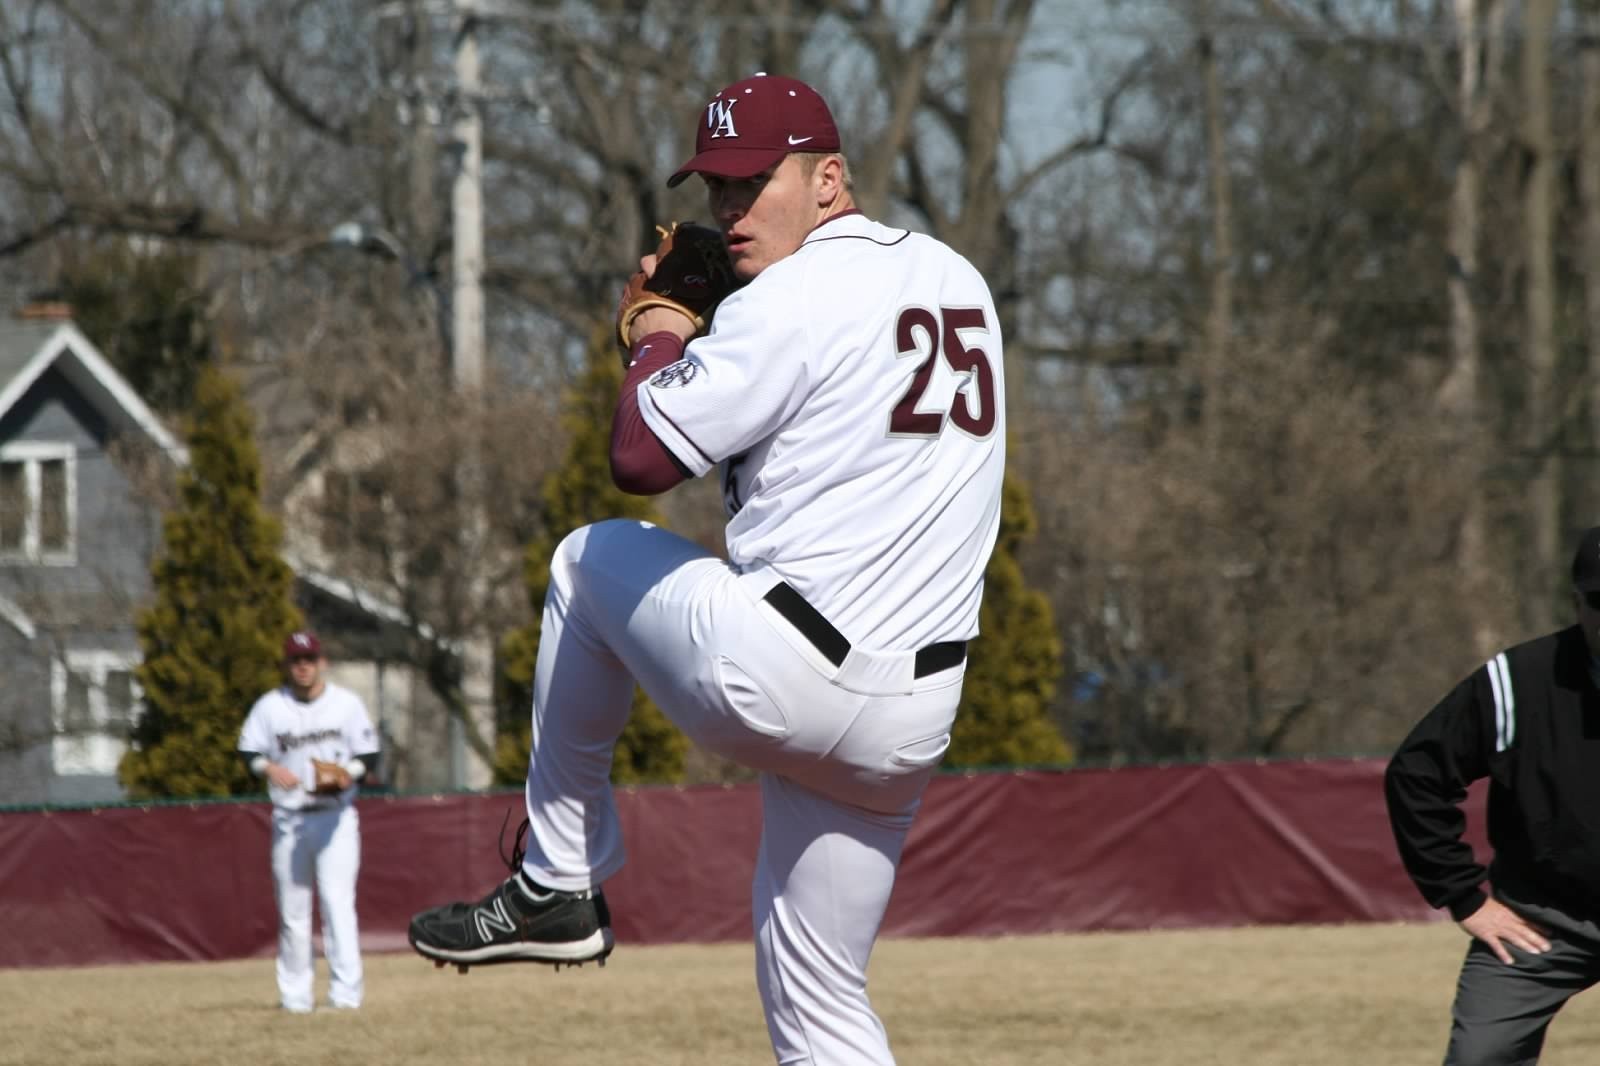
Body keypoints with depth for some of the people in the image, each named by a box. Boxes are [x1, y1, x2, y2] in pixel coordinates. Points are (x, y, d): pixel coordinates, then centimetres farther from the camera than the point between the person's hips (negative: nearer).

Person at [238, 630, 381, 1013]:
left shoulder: (347, 704, 3)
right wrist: (270, 768, -20)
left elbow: (369, 757, 3)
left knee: (338, 902, -14)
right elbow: (249, 751, 1)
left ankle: (346, 991, -18)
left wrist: (350, 775, -18)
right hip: (289, 819, 2)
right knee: (292, 910, 5)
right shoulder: (270, 706, 6)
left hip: (336, 818, -2)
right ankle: (294, 996, 12)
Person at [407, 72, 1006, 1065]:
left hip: (775, 678, -7)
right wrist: (704, 340, 23)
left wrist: (661, 339, 8)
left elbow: (642, 457, -11)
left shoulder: (792, 301, -11)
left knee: (591, 559, 22)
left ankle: (559, 887, 25)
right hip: (912, 725, 7)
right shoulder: (958, 282, 14)